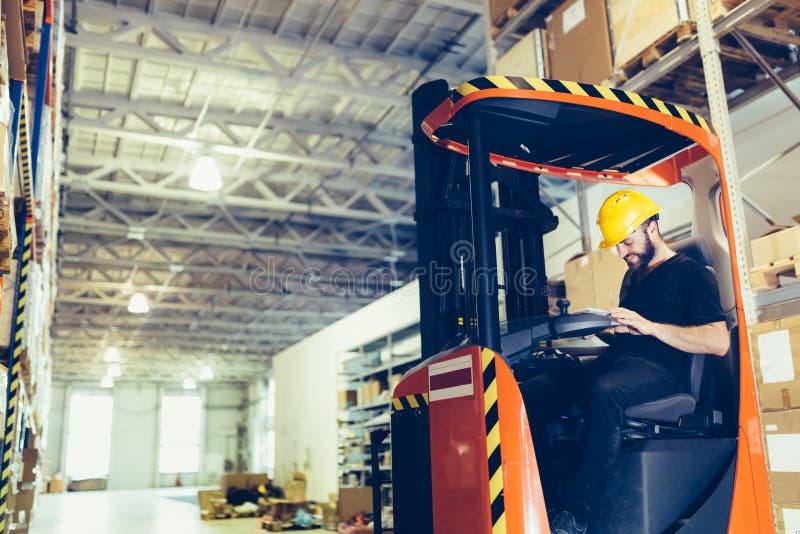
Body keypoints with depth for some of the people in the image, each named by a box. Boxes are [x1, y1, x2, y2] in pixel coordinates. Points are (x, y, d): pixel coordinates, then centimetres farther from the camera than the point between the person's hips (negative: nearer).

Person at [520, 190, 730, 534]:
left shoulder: (691, 273, 3)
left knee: (604, 391, -41)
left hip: (660, 369, -7)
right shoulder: (633, 277, 27)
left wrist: (650, 326, -17)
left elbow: (719, 343, -9)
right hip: (617, 363, 8)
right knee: (531, 391, -16)